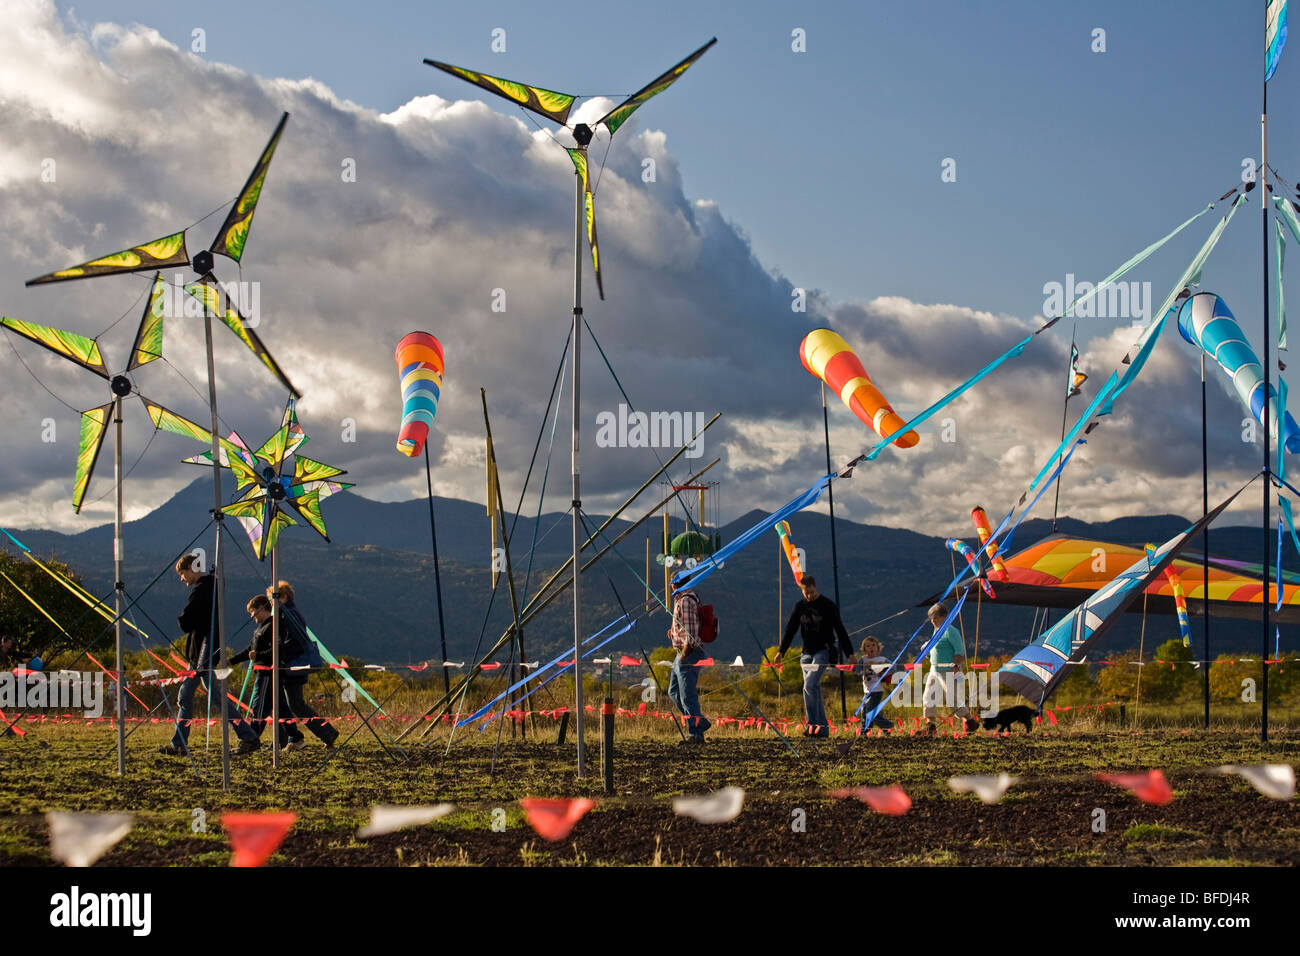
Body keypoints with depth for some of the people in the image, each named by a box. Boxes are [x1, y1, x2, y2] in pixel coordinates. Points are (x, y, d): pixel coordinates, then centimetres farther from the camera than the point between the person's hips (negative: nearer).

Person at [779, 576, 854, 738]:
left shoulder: (828, 605, -5)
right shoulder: (800, 607, 9)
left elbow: (840, 630, -3)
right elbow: (790, 629, 11)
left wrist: (849, 653, -4)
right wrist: (781, 651, 1)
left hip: (824, 651, -6)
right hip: (807, 653, 6)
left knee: (810, 685, -20)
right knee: (814, 689, 5)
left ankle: (812, 724, -21)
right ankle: (823, 728, 9)